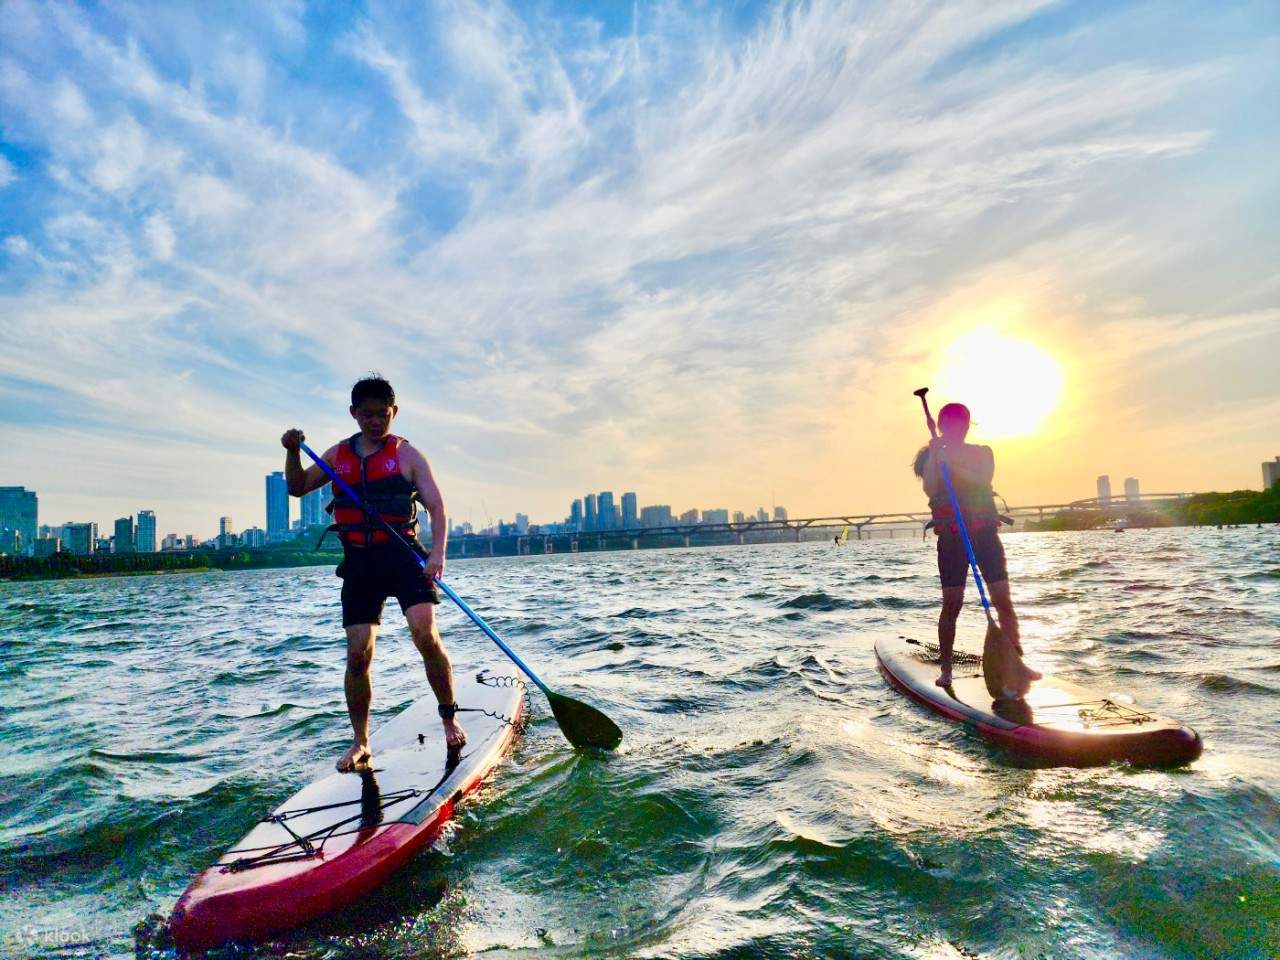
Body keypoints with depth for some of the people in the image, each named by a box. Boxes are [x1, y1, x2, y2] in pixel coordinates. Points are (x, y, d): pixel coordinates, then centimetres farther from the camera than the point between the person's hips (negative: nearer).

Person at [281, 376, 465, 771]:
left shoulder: (407, 454, 1)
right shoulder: (338, 454, 14)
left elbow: (435, 505, -7)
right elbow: (297, 487, 20)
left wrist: (438, 552, -23)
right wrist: (293, 452, 0)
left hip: (404, 554, -3)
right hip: (359, 561, 4)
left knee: (426, 635, -19)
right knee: (358, 655, 2)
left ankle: (449, 718, 3)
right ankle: (360, 744, 17)